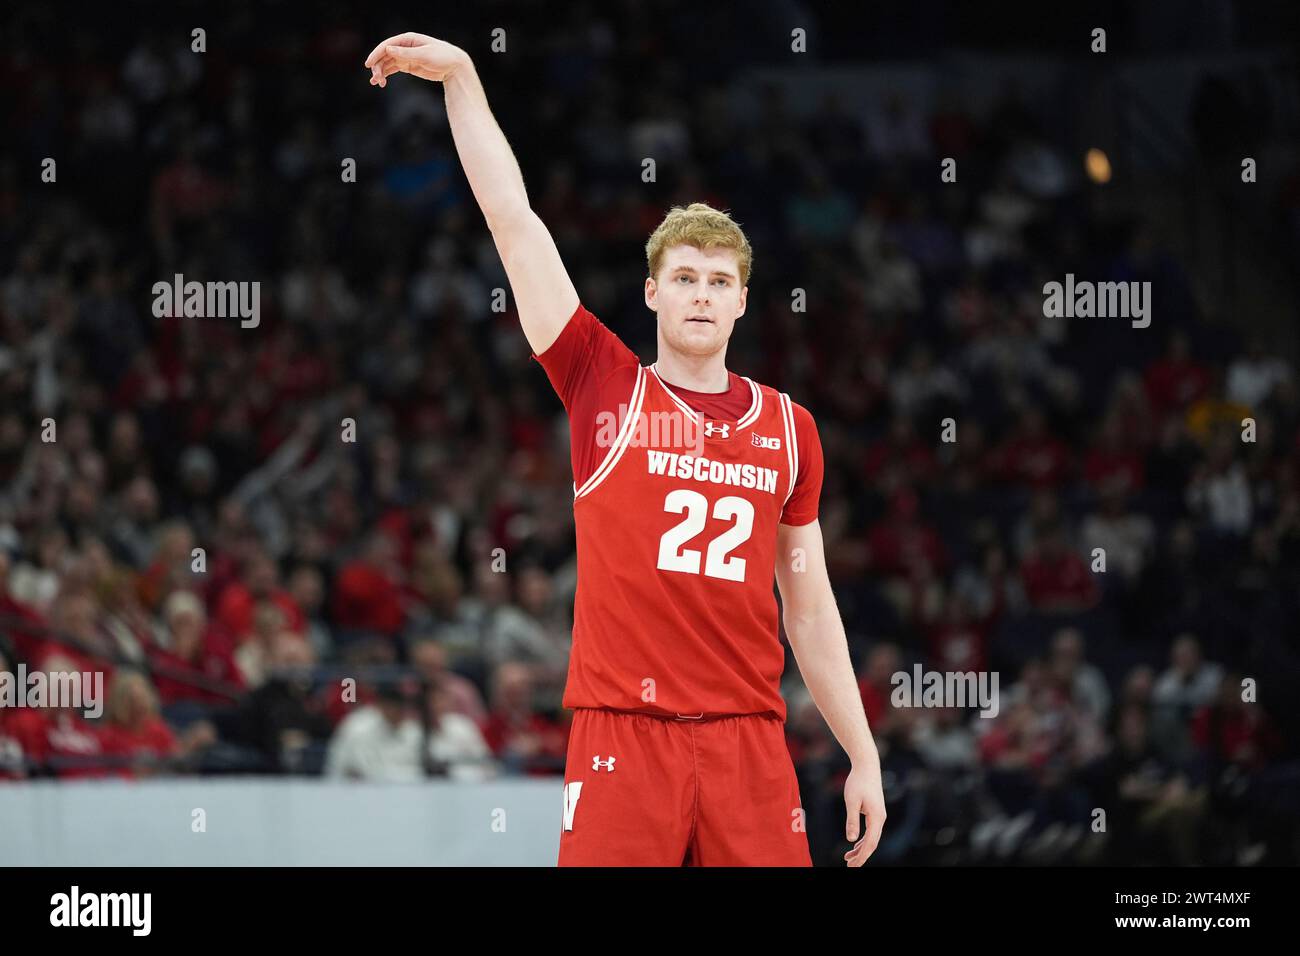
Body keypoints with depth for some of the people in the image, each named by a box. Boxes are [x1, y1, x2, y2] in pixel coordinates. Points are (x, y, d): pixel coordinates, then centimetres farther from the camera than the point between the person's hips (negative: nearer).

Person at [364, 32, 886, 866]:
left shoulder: (787, 427, 12)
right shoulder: (604, 389, 6)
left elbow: (811, 610, 17)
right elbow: (514, 222, 2)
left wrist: (864, 757, 13)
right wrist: (462, 77, -1)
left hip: (749, 741, 2)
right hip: (622, 734, -2)